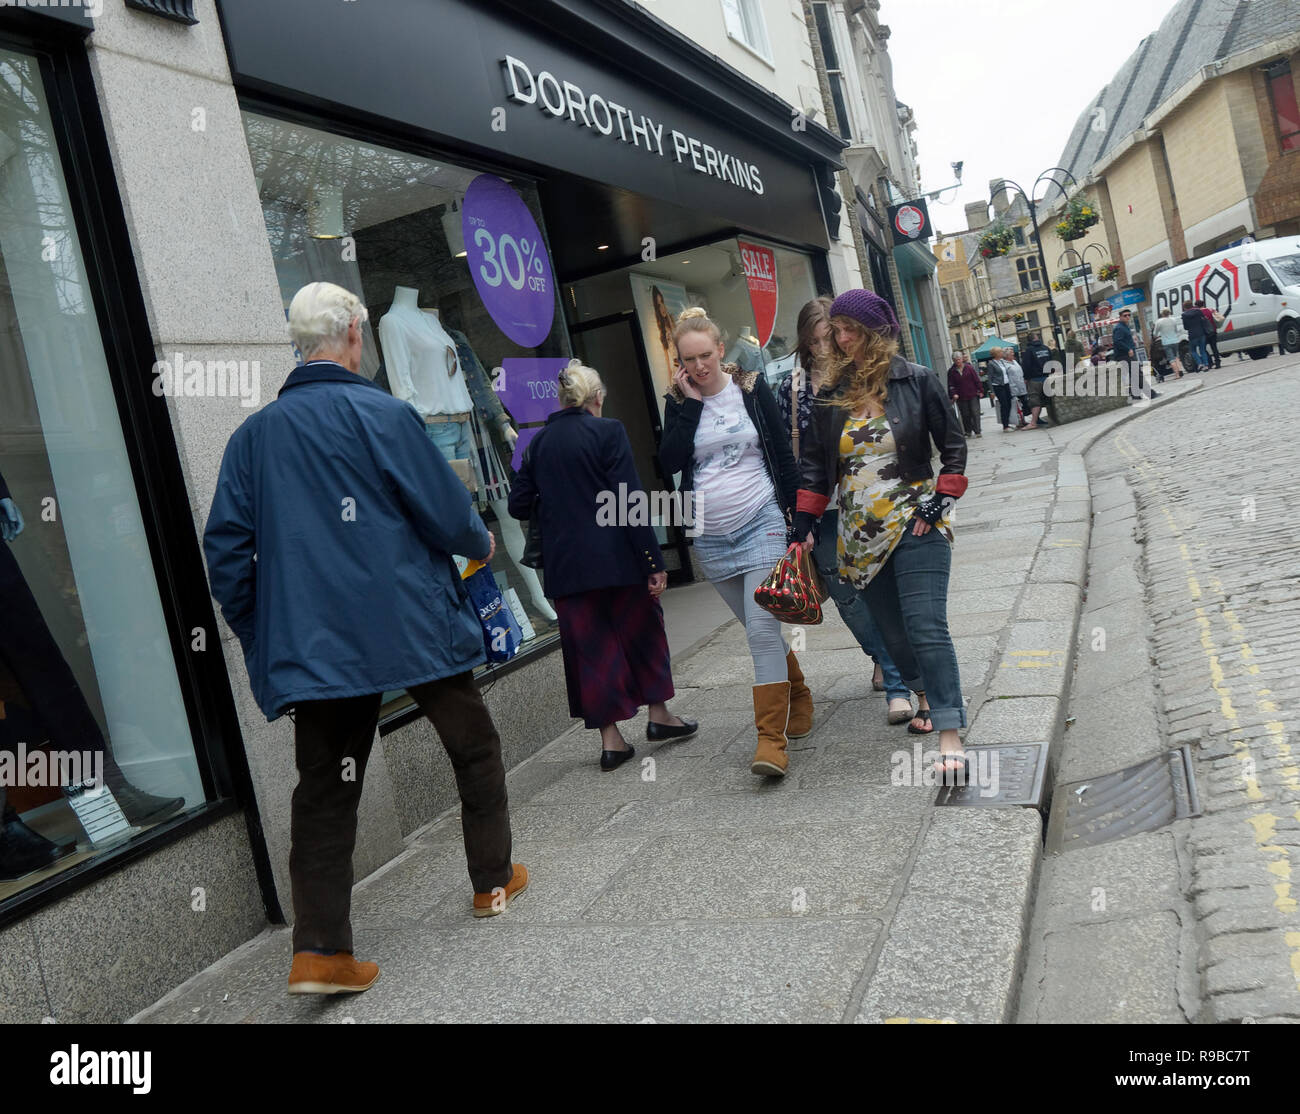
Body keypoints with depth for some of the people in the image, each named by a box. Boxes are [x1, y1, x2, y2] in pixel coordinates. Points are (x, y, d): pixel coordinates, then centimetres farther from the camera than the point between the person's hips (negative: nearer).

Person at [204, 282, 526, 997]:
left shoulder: (254, 433, 6)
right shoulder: (382, 414, -9)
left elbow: (225, 549, 6)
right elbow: (446, 512, -8)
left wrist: (260, 636, 16)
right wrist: (481, 543, 14)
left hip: (313, 645, 4)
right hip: (415, 629, -4)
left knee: (324, 789, 9)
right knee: (474, 748, 17)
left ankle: (320, 951, 6)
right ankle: (494, 883, 30)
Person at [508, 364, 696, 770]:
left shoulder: (539, 443, 6)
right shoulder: (608, 431, -7)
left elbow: (519, 505, 8)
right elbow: (629, 501, -13)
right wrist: (653, 561, -12)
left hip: (565, 564, 4)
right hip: (615, 557, -3)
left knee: (589, 645, 9)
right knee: (642, 630, 16)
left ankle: (610, 737, 11)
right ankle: (658, 714, 26)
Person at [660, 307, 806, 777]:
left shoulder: (752, 389, 0)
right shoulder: (678, 402, 4)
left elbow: (783, 455, 4)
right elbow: (670, 462, -10)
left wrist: (795, 517, 0)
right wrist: (690, 402, -11)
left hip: (761, 525, -3)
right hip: (710, 537, 3)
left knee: (762, 628, -13)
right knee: (760, 628, 13)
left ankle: (772, 738, -11)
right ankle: (797, 695, 35)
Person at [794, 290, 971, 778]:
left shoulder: (917, 381, -2)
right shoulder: (830, 394, 6)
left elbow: (953, 446, 4)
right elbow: (814, 464, 10)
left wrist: (939, 502, -7)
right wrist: (803, 526, 4)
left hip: (914, 525, -4)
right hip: (861, 535, 4)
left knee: (926, 626, -13)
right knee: (891, 629, 10)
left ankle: (950, 739, -13)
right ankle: (926, 695, 34)